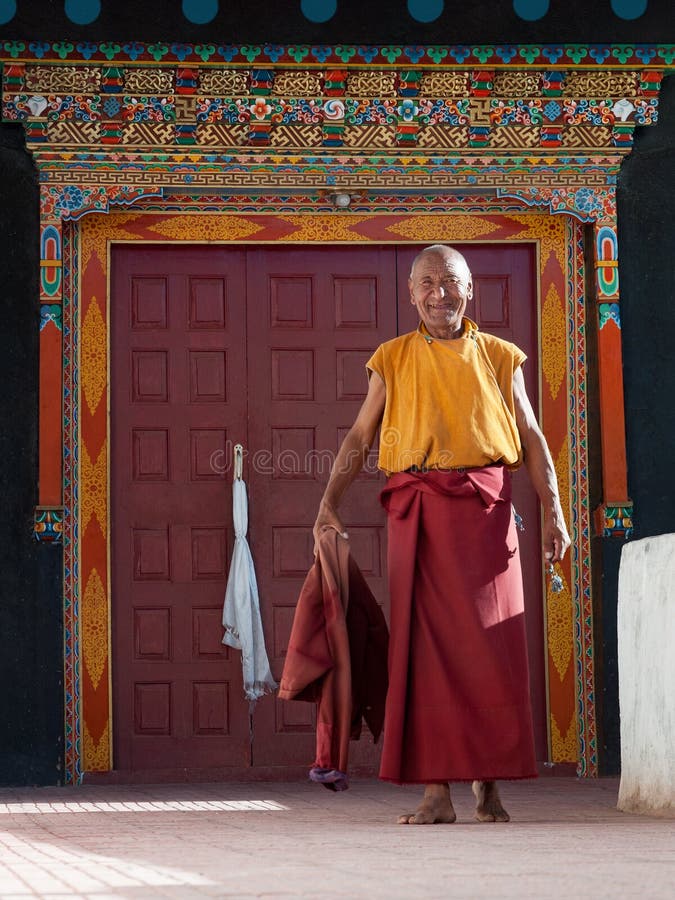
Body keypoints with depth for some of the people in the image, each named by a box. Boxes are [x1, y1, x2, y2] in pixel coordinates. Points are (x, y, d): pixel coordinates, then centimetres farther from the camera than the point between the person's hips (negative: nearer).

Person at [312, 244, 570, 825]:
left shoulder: (499, 357, 12)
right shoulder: (392, 360, 13)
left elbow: (531, 438, 9)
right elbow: (359, 438, 11)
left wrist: (553, 511, -1)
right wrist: (329, 502, -1)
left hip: (485, 509, 0)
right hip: (416, 510, 0)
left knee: (489, 644, -2)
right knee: (425, 643, -3)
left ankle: (489, 786, 6)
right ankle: (437, 793, -2)